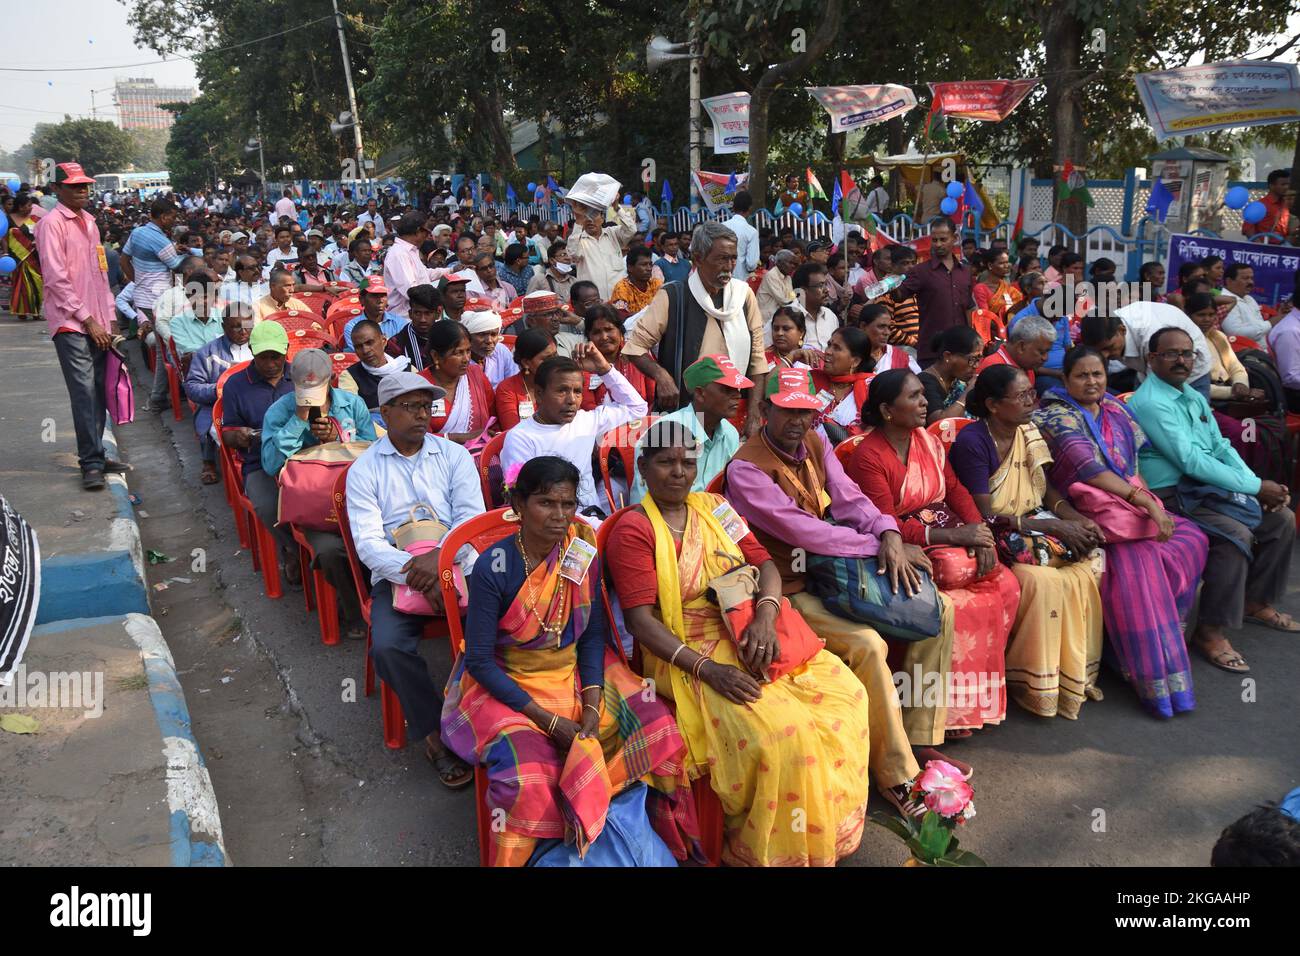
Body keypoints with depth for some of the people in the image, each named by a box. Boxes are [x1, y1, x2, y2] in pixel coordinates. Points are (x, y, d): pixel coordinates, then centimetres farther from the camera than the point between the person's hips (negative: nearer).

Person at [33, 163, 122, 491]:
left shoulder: (89, 221, 17)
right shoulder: (51, 222, -6)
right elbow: (57, 278, -11)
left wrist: (110, 318, 13)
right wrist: (87, 319, -12)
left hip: (97, 323, 7)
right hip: (70, 323, -7)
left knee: (99, 391, 7)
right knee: (84, 392, -11)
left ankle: (96, 456, 15)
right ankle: (91, 464, -9)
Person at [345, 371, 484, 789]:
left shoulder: (454, 455, 10)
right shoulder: (365, 469, 5)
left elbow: (472, 517, -1)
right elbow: (368, 542, -5)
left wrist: (440, 556, -21)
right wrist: (420, 578, -21)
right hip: (396, 574, 0)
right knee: (387, 646, -27)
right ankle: (434, 732, -6)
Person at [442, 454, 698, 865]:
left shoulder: (583, 551, -7)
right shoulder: (493, 568, -20)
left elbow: (593, 634, 1)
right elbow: (479, 661, -15)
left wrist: (592, 705, -12)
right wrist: (546, 719, -18)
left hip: (576, 672, 4)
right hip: (508, 684, -4)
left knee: (660, 731, -11)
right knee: (531, 782, -29)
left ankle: (673, 841, 15)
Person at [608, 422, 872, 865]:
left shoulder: (716, 507, 10)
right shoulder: (633, 530, -8)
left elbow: (764, 563, 6)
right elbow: (641, 620, -14)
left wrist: (765, 616, -16)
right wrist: (706, 668, -24)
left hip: (748, 637, 6)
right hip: (686, 655, -6)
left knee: (845, 695, -7)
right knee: (778, 729, -27)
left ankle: (830, 831, 12)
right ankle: (760, 849, -2)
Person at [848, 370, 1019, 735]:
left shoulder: (927, 439, 8)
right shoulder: (868, 457, -14)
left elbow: (955, 489, 7)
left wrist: (979, 531, -12)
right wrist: (955, 536, -21)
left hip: (952, 533, 7)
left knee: (1007, 585, -14)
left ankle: (982, 686, 3)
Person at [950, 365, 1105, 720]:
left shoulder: (1028, 432, 9)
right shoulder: (972, 442, -15)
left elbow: (1046, 491, 14)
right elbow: (986, 515, -19)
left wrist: (1077, 518, -7)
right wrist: (1055, 527, -17)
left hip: (1034, 527, 7)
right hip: (994, 541, -7)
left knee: (1085, 574, -18)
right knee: (1045, 581, -29)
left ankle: (1077, 674, -1)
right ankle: (1036, 685, -11)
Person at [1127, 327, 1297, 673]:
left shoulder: (1194, 397, 15)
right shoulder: (1150, 403, -17)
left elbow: (1221, 447, 13)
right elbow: (1191, 461, -22)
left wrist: (1259, 483, -3)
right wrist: (1255, 487, -17)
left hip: (1207, 486, 10)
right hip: (1173, 495, -10)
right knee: (1236, 535, -28)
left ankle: (1256, 601, 24)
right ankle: (1210, 630, -16)